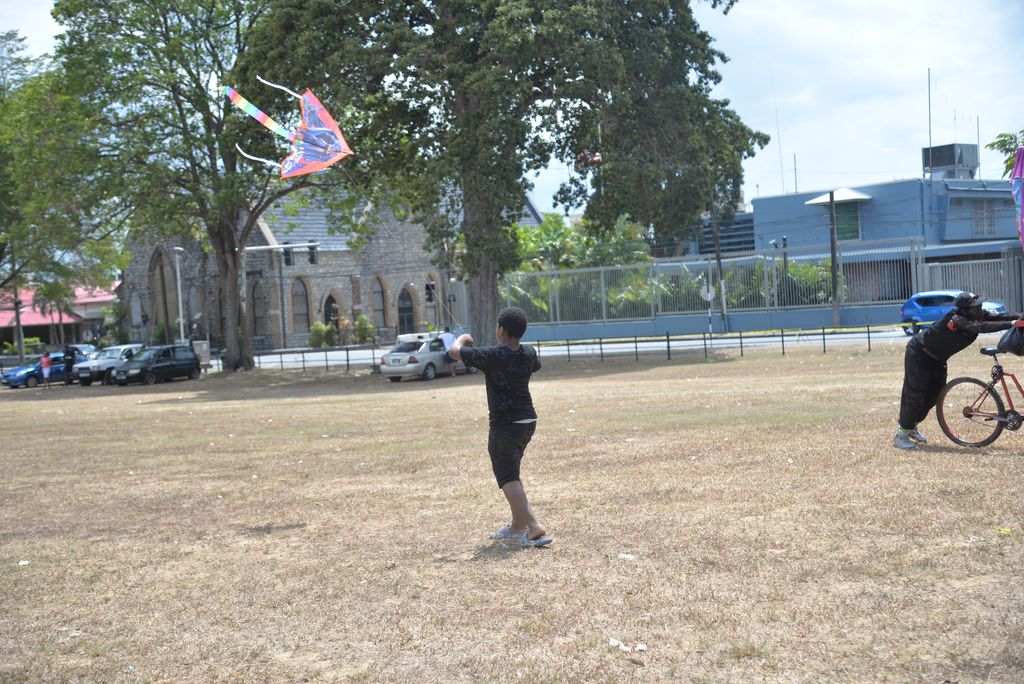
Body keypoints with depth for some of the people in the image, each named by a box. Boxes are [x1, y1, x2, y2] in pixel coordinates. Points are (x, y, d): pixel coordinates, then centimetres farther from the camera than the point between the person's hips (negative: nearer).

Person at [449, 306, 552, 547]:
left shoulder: (492, 356, -18)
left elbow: (454, 351, -10)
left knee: (508, 479, -4)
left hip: (504, 425, -7)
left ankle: (535, 528, -17)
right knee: (511, 472, 22)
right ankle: (518, 526, 27)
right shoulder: (529, 354, 1)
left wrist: (463, 338, 12)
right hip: (528, 421, 7)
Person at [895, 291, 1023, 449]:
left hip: (937, 358, 9)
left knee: (935, 394, 9)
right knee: (915, 395, -9)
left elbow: (998, 317, -17)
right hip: (918, 354, -9)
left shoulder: (979, 316, -10)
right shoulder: (957, 320, -35)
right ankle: (901, 435, 0)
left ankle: (911, 426, 27)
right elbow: (981, 327, -48)